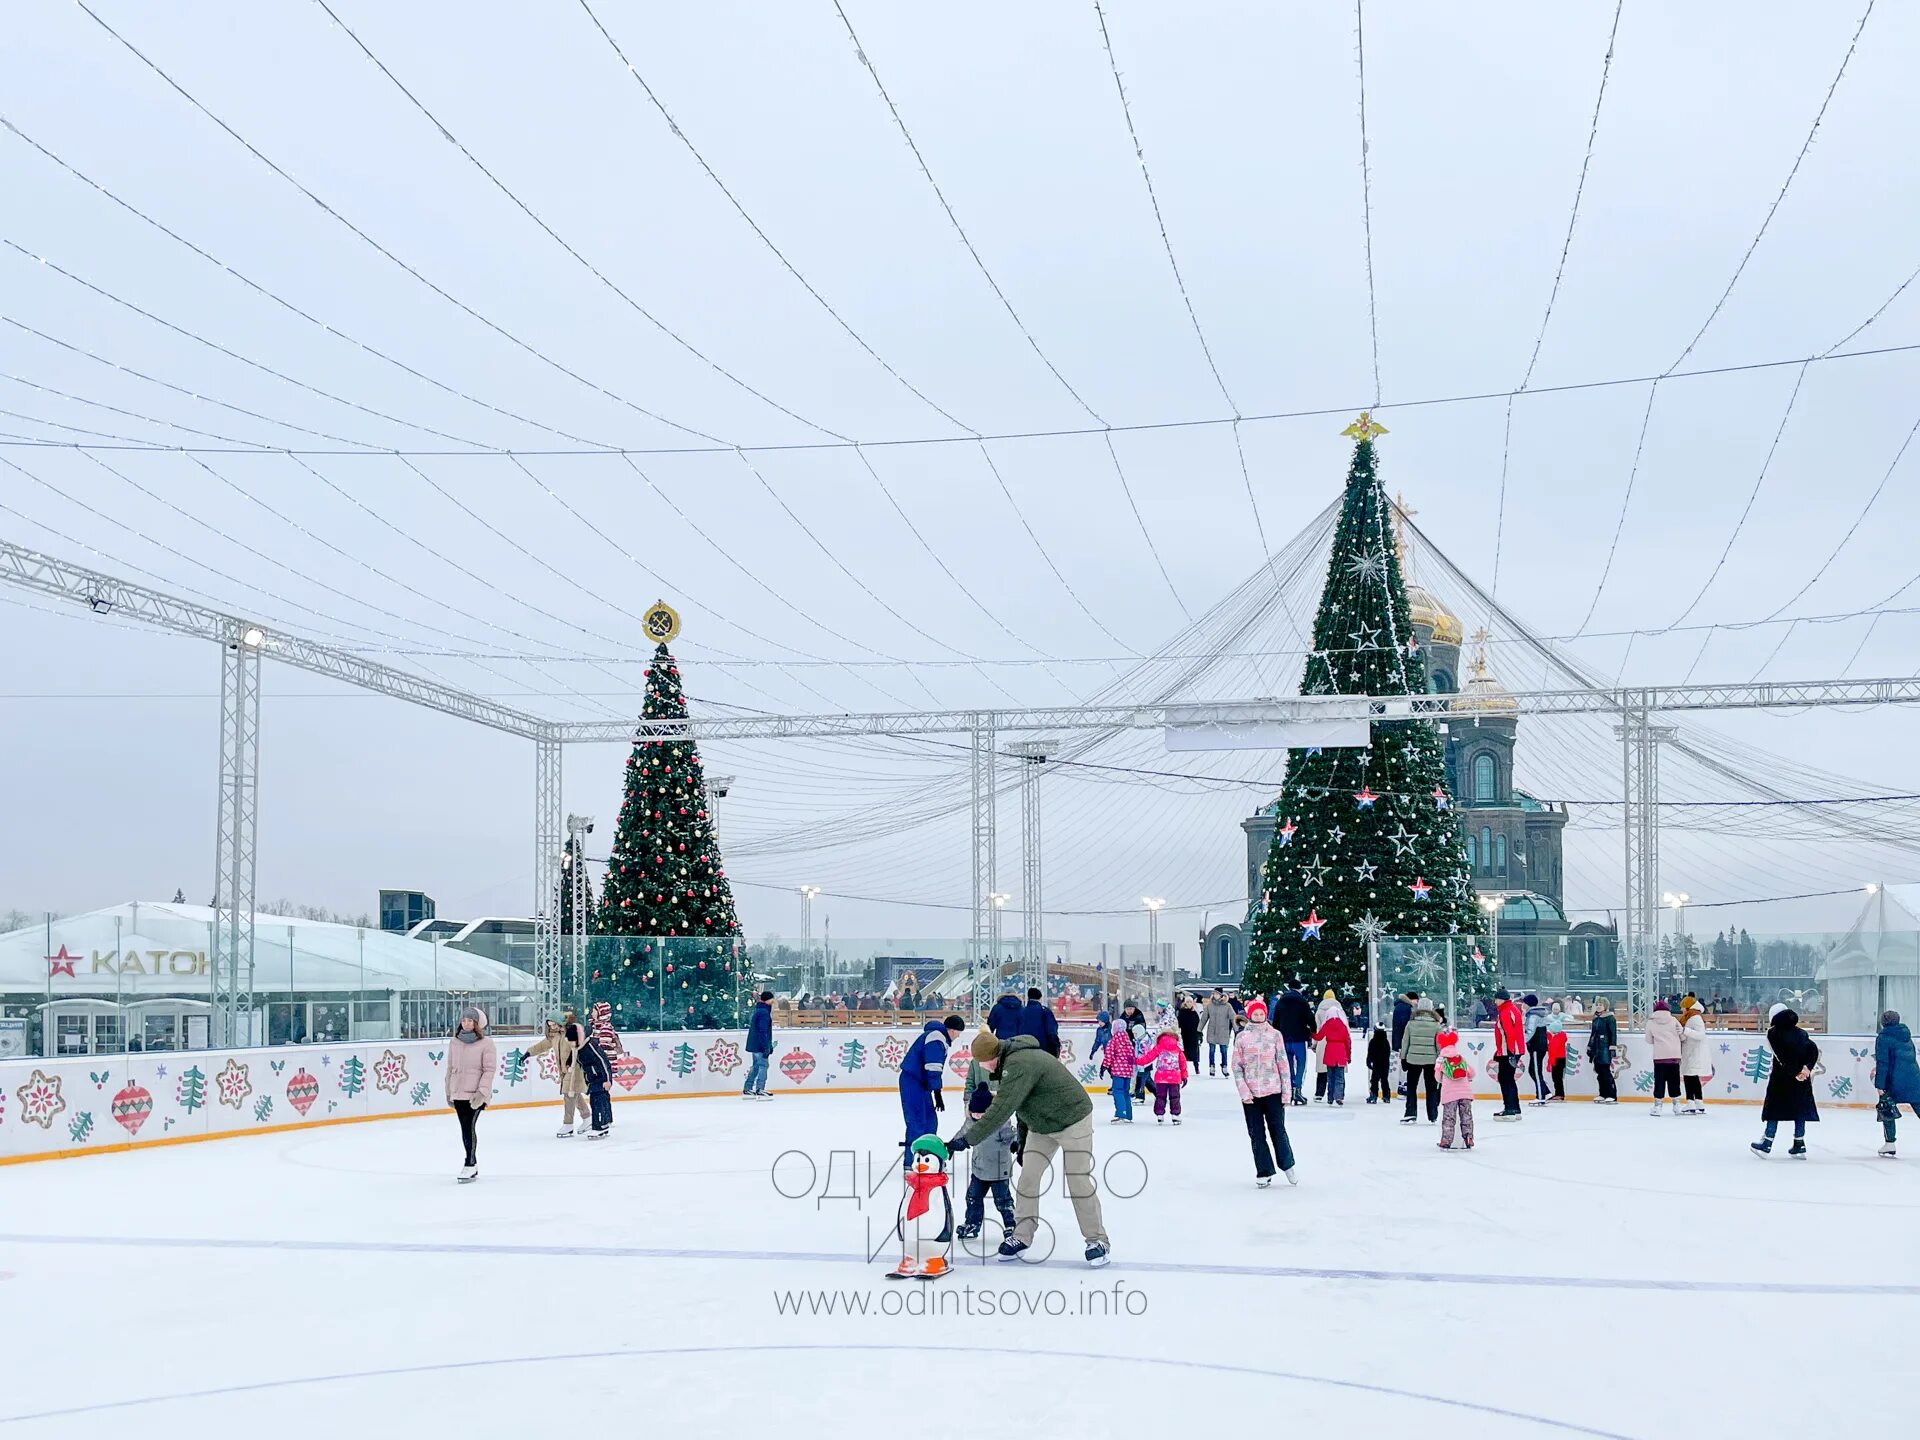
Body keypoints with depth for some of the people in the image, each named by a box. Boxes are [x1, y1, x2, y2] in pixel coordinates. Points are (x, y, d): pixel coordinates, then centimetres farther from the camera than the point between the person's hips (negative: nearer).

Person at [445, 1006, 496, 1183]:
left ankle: (470, 1166, -6)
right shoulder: (455, 1042, 9)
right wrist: (448, 1092, 13)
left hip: (475, 1094, -5)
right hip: (458, 1093, 5)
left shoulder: (486, 1043, -6)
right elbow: (450, 1068, 14)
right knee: (465, 1129, 10)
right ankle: (473, 1164, 20)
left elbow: (490, 1070, -9)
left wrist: (482, 1092, -16)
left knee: (469, 1127, -13)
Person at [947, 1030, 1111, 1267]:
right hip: (1041, 1125, 10)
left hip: (1073, 1121, -9)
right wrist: (1023, 1139, 17)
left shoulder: (1019, 1065, -31)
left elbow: (1001, 1111, -36)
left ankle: (1098, 1240, 9)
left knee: (1078, 1182, -4)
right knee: (1027, 1178, 5)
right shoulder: (1012, 1061, 1)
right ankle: (1022, 1237, 13)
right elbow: (1020, 1105, 14)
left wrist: (967, 1139, -35)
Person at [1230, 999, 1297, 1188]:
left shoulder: (1275, 1035, 2)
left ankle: (1287, 1165, 23)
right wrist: (1243, 1091, -7)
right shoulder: (1242, 1037, 2)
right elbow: (1235, 1066, 2)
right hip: (1250, 1093, 1)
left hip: (1273, 1090, -1)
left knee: (1278, 1129, 4)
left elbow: (1282, 1063, 4)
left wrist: (1286, 1090, 0)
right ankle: (1264, 1172, 12)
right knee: (1257, 1134, 4)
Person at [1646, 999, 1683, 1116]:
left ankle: (1658, 1105, -2)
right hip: (1674, 1055, 2)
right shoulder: (1673, 1020, 4)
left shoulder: (1651, 1022, 2)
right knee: (1674, 1080, 12)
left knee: (1659, 1080, 2)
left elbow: (1649, 1040, 8)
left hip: (1660, 1055, -2)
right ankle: (1676, 1104, 15)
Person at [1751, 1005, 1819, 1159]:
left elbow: (1781, 1058, -13)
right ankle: (1799, 1146, 11)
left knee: (1774, 1109, 4)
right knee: (1800, 1109, 10)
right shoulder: (1801, 1033, 14)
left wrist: (1794, 1073, -12)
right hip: (1803, 1077, 4)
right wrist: (1807, 1067, -8)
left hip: (1781, 1077, -4)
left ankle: (1767, 1144, 5)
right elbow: (1814, 1050, 1)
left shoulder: (1773, 1032, -1)